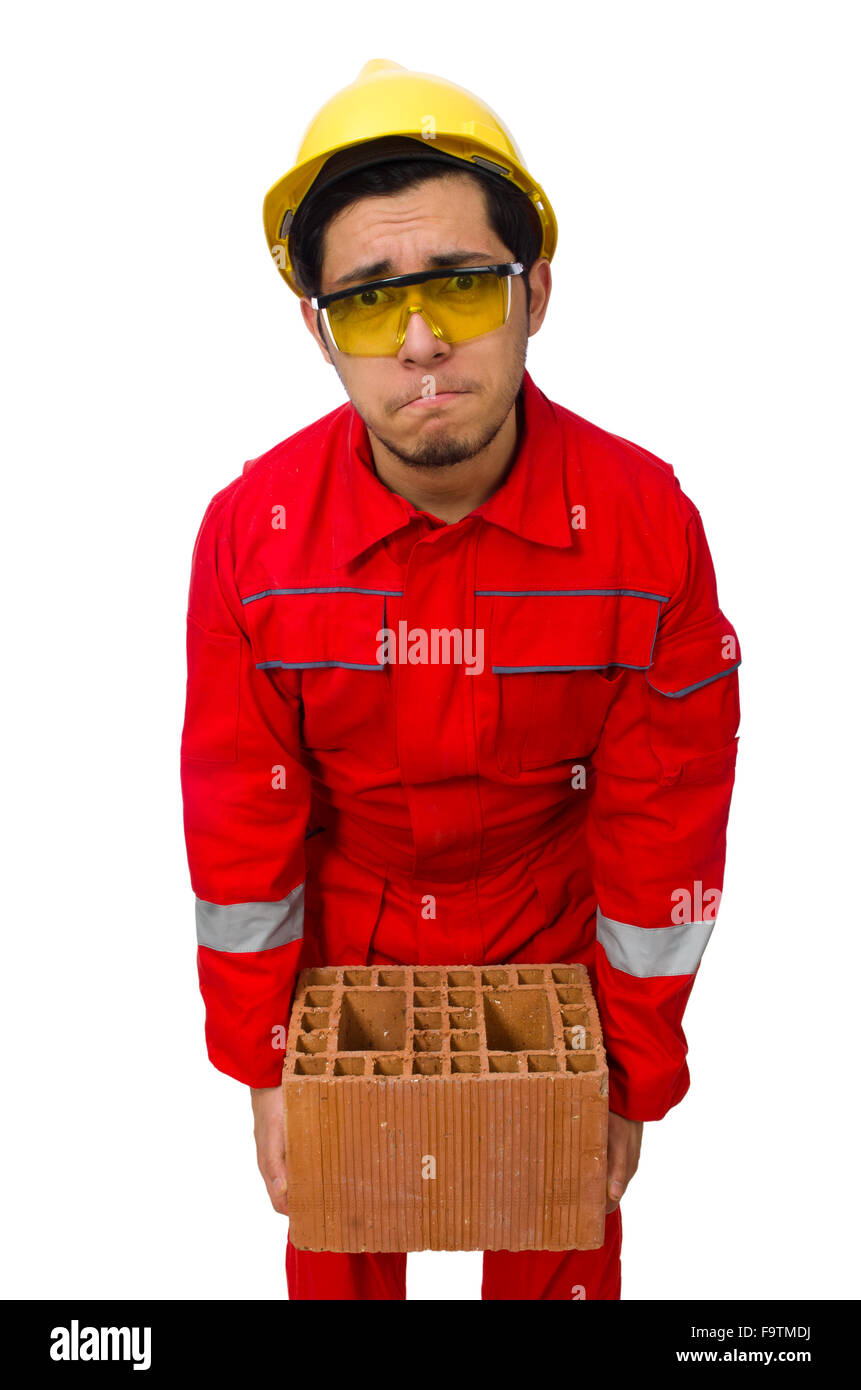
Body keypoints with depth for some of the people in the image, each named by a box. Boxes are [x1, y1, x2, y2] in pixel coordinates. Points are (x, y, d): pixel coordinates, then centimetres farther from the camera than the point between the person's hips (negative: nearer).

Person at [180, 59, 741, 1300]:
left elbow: (663, 819, -15)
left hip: (548, 924, 0)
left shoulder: (647, 523, -23)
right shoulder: (250, 532, -21)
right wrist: (263, 1061, -4)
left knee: (558, 1235, 21)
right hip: (338, 930, 1)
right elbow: (240, 812, -11)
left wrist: (635, 1078, -7)